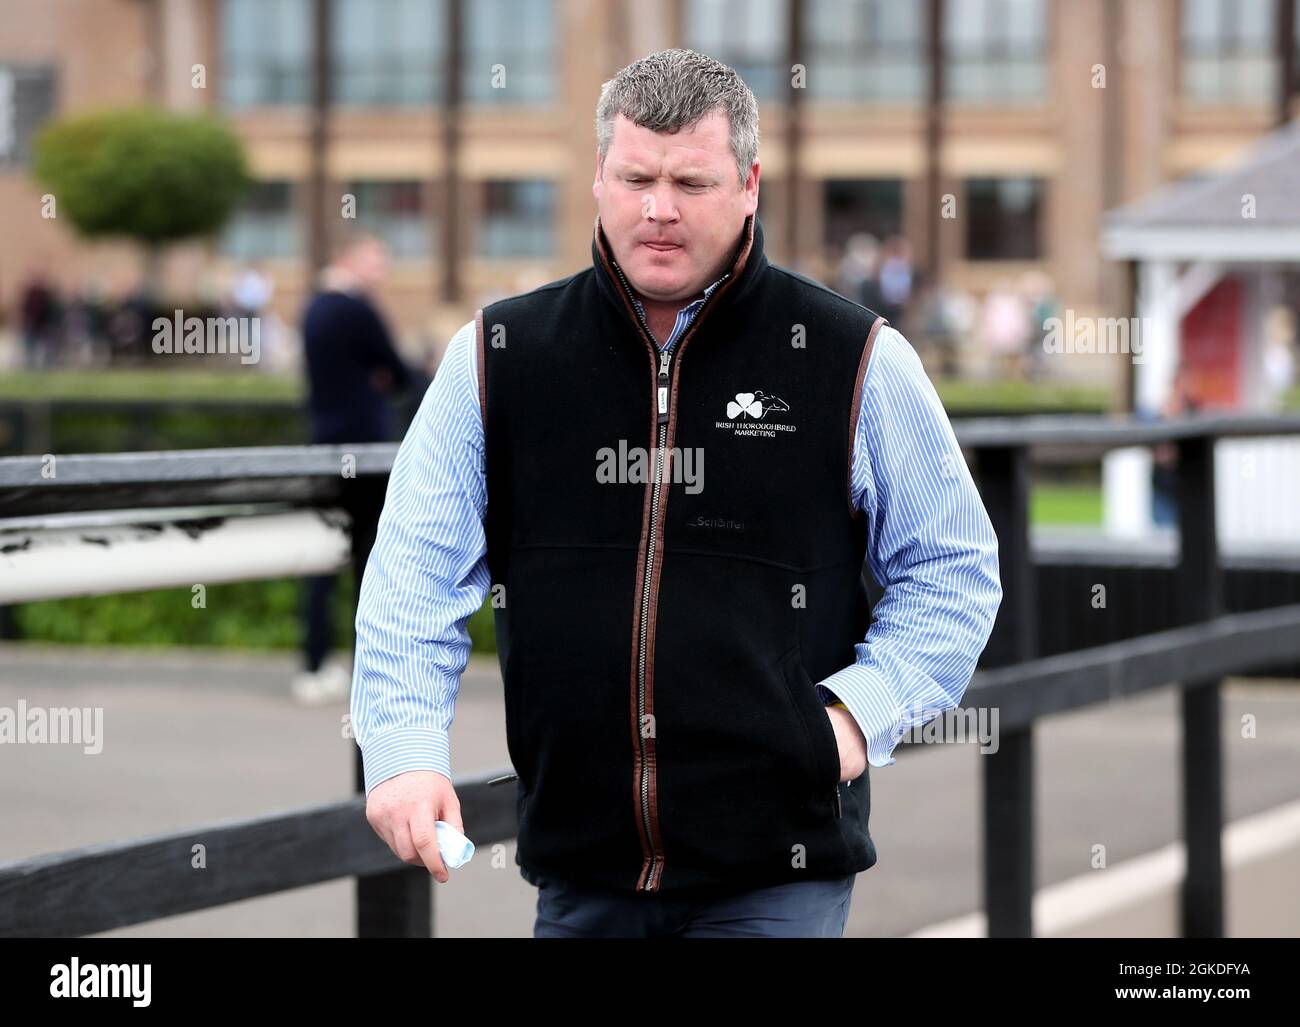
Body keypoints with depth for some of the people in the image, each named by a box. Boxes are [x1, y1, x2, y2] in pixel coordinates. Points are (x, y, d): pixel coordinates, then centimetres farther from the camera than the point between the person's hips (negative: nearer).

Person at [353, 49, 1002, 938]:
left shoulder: (857, 362, 0)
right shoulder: (497, 359, 5)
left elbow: (954, 567, 9)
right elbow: (417, 577, 4)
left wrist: (863, 708, -5)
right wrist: (404, 748, -10)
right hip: (580, 872, 3)